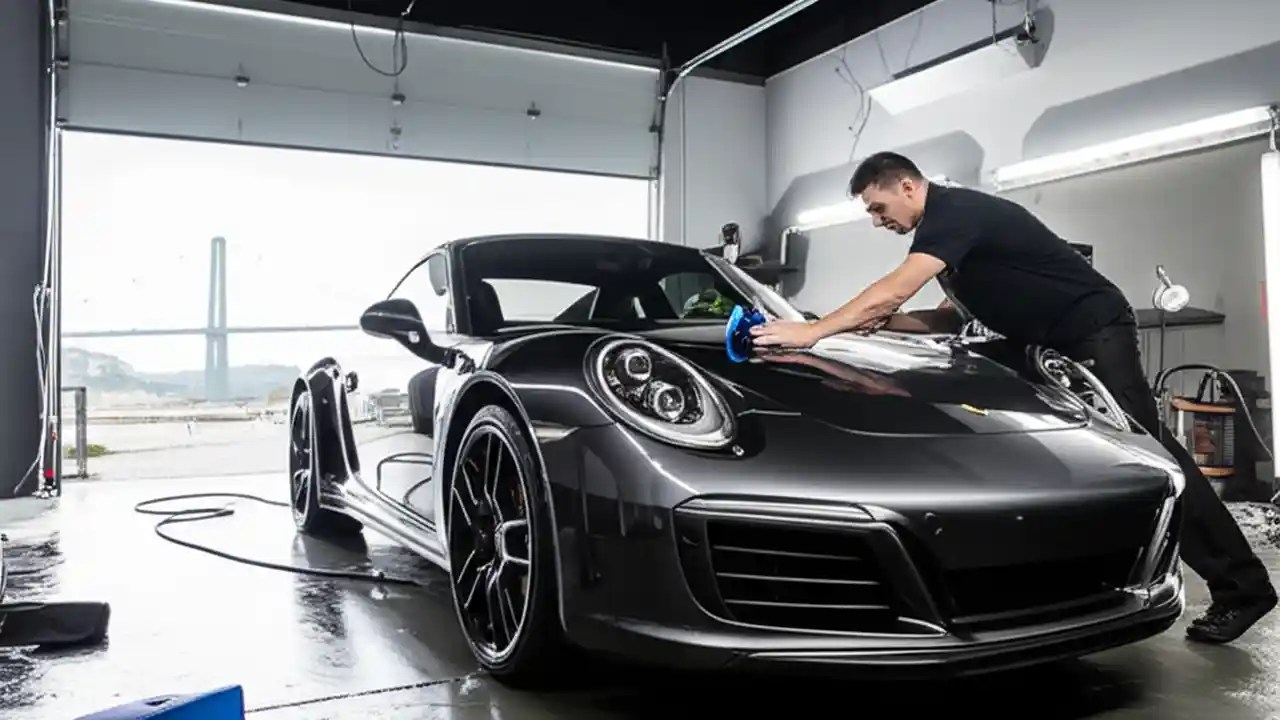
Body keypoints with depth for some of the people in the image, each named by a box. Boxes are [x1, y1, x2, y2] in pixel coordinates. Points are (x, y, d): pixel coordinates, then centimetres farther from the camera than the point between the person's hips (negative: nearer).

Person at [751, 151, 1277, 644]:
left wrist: (811, 331, -27)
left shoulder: (956, 212, -18)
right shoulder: (948, 223, 15)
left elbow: (896, 288, -28)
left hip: (1094, 331, -11)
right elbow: (956, 316, 18)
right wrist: (886, 323, 3)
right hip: (1051, 345, 11)